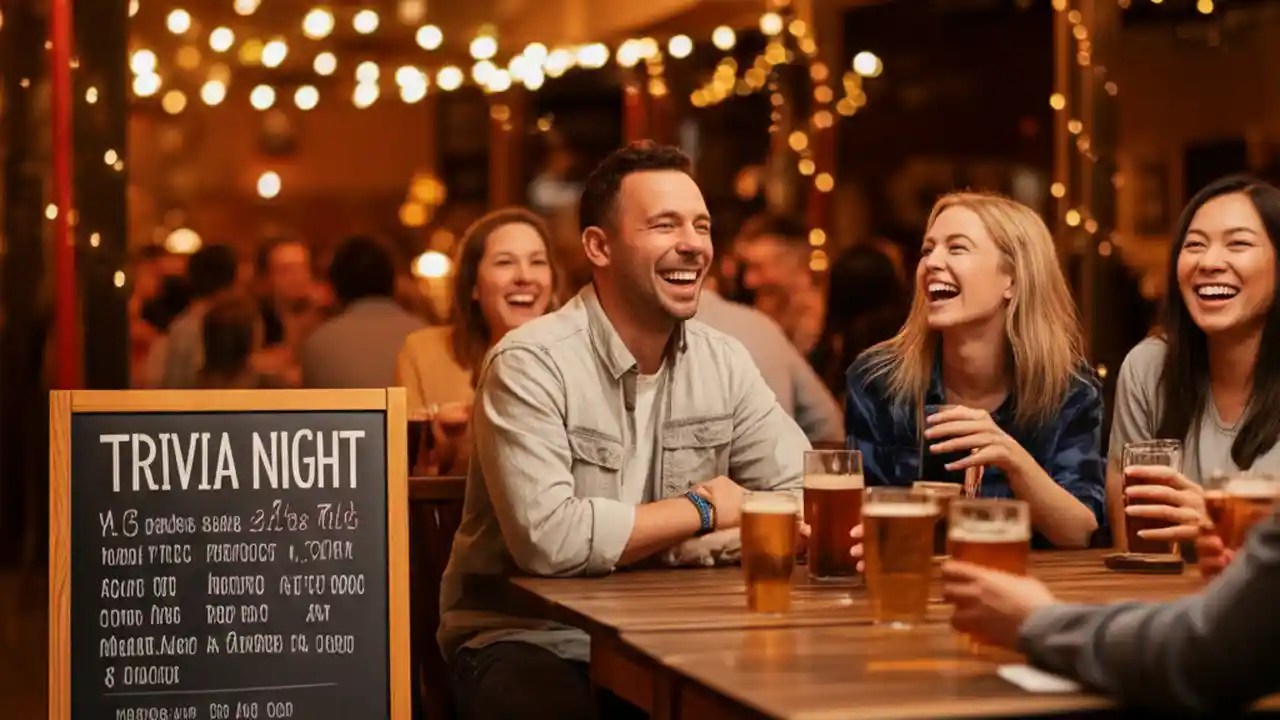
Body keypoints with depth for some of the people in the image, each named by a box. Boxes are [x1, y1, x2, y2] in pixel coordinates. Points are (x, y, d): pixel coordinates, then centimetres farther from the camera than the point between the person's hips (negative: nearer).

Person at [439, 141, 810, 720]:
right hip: (530, 641, -5)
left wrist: (711, 542, -17)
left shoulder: (723, 361, 4)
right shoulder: (531, 364, -15)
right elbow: (547, 537, -26)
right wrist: (702, 511, -12)